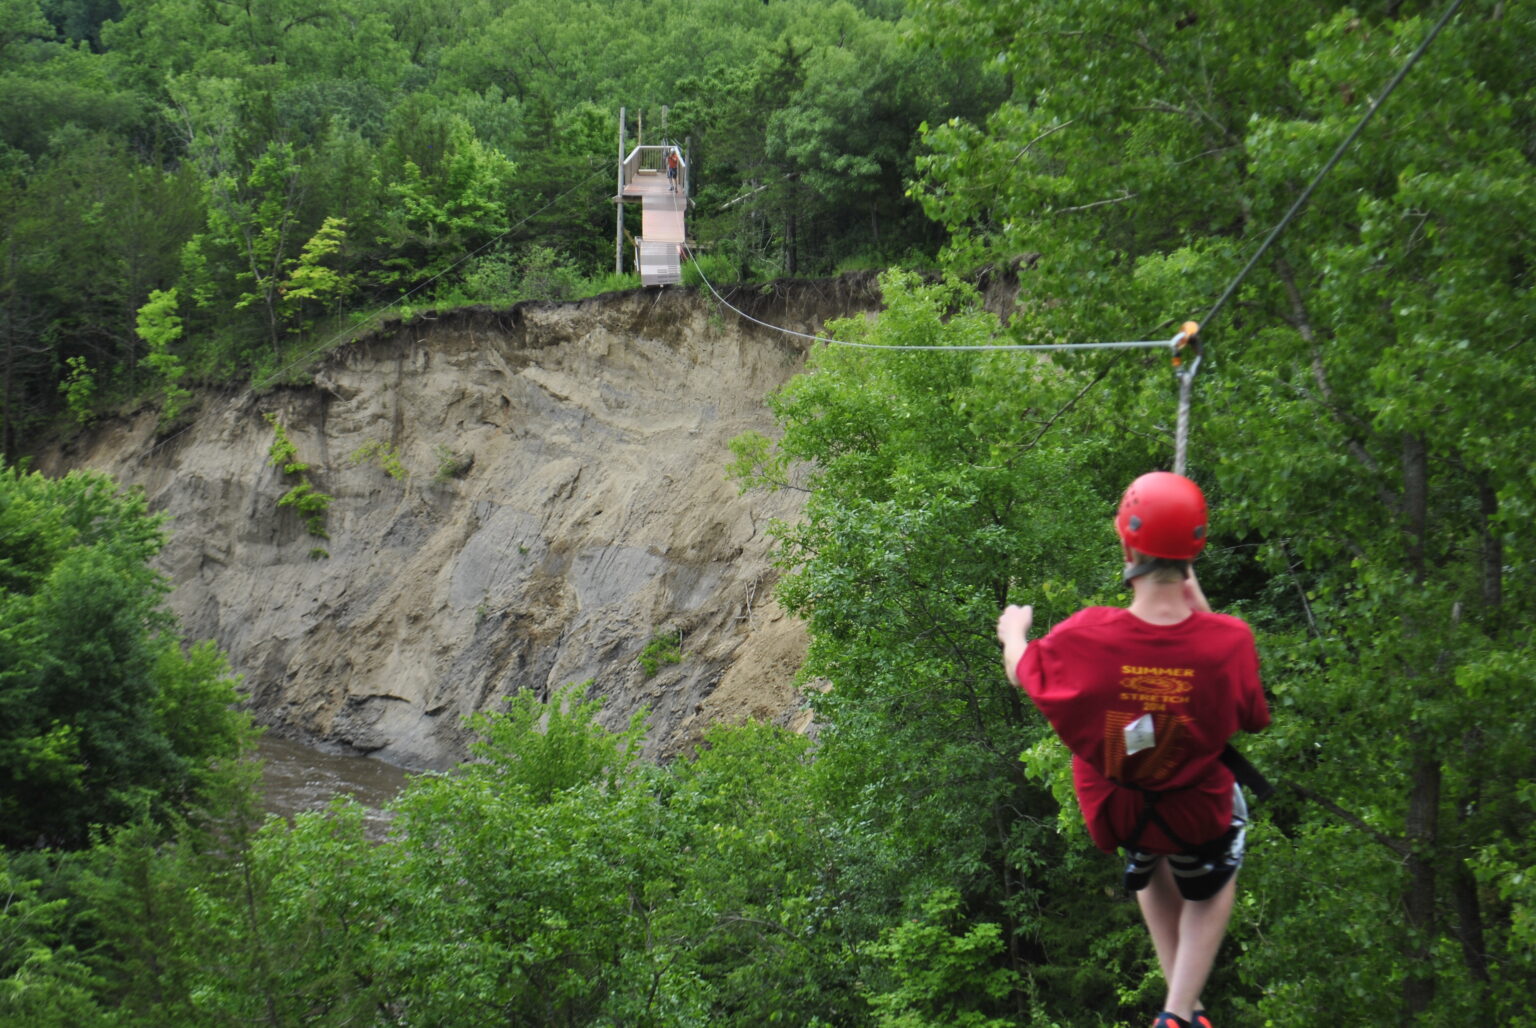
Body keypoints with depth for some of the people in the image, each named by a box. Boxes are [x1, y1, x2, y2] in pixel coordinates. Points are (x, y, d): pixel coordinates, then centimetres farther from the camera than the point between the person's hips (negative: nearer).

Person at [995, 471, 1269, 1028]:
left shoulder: (1084, 636, -28)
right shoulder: (1229, 640, -30)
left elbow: (1023, 671, -4)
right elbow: (1253, 718, -7)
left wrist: (1012, 632, 21)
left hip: (1111, 811, 1)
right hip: (1196, 815, -1)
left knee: (1150, 857, 38)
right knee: (1210, 885, 35)